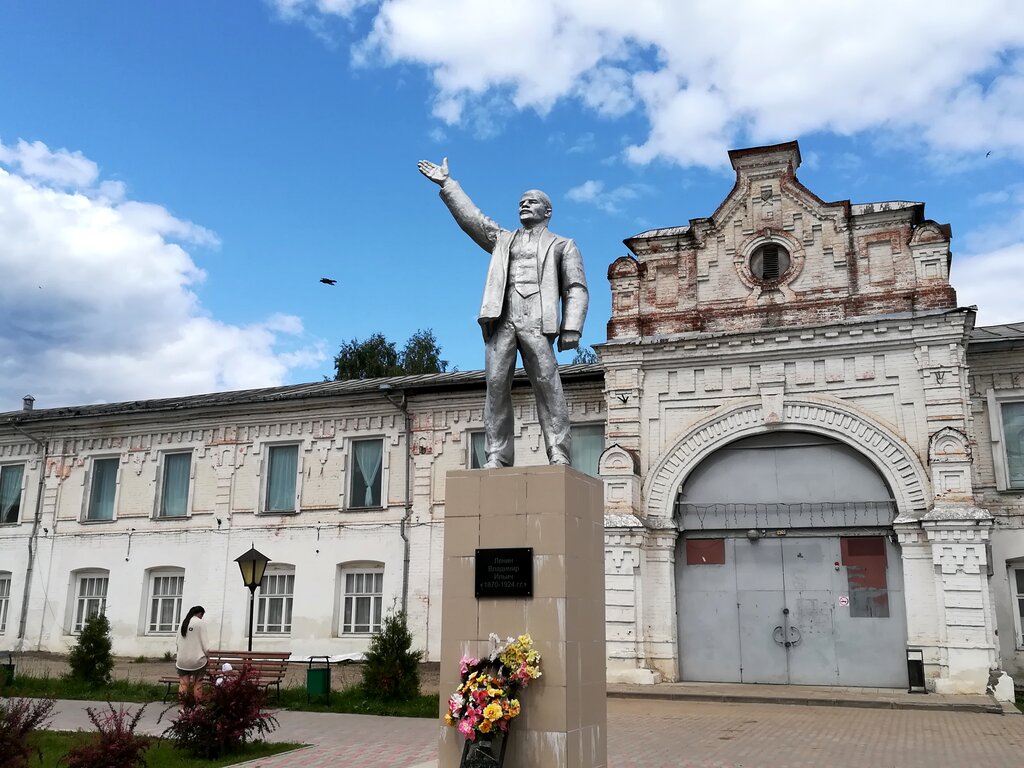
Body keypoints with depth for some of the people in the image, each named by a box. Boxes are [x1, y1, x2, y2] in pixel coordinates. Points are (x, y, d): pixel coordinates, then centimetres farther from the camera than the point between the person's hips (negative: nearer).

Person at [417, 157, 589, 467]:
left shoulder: (562, 245, 20)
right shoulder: (503, 239, 32)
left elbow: (576, 289, 8)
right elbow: (471, 218, 23)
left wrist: (571, 328, -7)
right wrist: (447, 184, 16)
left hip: (536, 321, -3)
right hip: (501, 319, 3)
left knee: (546, 382, -14)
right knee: (496, 384, -9)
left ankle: (559, 453, -17)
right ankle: (497, 457, -11)